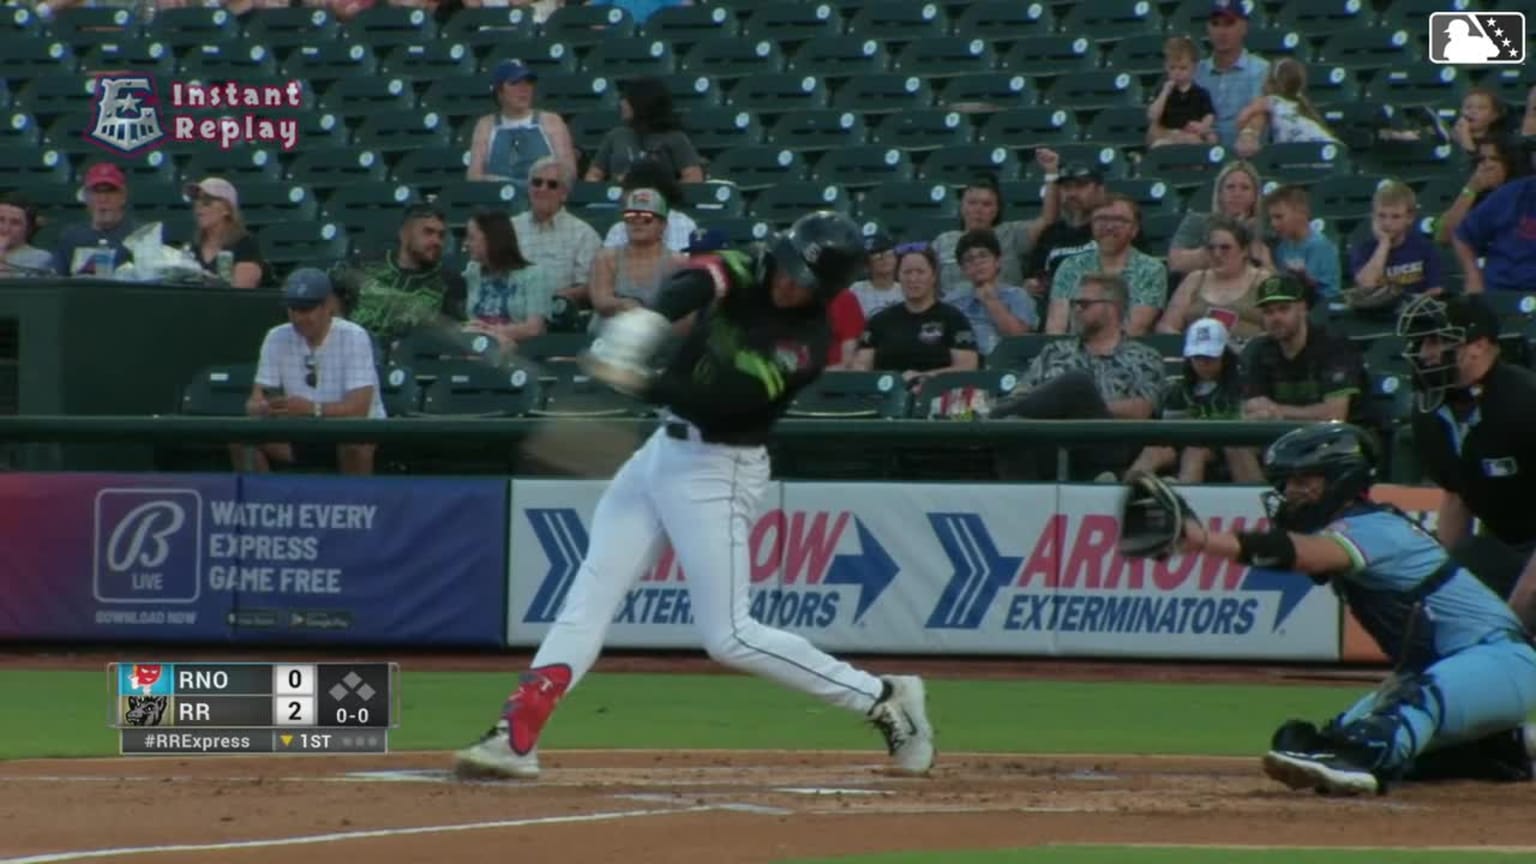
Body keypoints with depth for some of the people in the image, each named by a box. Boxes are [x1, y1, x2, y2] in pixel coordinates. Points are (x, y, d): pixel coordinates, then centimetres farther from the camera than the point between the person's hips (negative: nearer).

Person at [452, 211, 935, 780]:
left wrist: (641, 384, -37)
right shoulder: (744, 276, -2)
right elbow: (692, 285, -23)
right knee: (590, 595, 0)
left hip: (717, 473, -7)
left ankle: (884, 700, 2)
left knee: (730, 637, -8)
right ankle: (516, 738, -3)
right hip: (664, 450, 7)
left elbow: (722, 401, -27)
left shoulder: (805, 345, -17)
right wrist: (641, 325, -43)